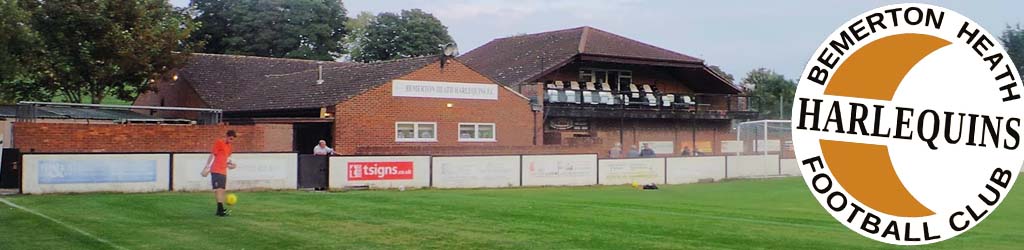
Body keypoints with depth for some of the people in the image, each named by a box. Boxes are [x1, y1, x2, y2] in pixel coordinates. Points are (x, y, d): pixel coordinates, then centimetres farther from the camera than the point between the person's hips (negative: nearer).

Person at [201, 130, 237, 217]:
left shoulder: (229, 146, 16)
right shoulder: (219, 143, -6)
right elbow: (212, 155, -9)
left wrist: (229, 164, 7)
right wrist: (207, 167, -12)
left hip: (223, 171, 8)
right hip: (216, 171, -8)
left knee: (222, 190, 6)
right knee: (218, 189, -14)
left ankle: (220, 210, 9)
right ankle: (221, 209, -21)